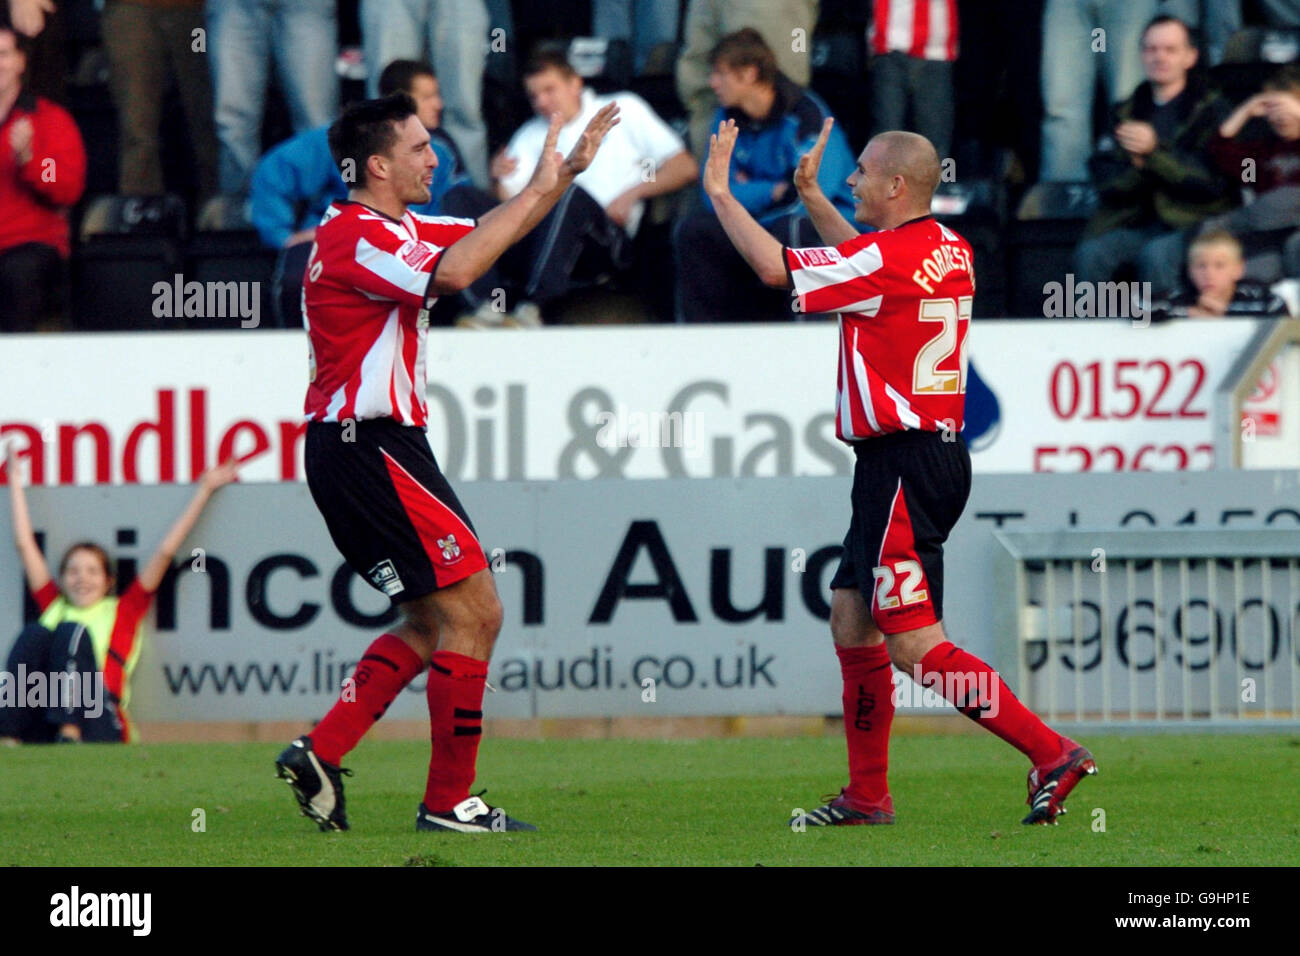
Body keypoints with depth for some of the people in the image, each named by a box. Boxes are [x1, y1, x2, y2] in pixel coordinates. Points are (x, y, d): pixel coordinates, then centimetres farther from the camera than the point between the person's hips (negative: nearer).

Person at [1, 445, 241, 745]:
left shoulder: (123, 610, 22)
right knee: (35, 633, -19)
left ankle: (70, 733, -42)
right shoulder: (55, 606, 28)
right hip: (43, 728, 2)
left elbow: (166, 551, 22)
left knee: (72, 632, -22)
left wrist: (205, 491, 22)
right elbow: (24, 543, 33)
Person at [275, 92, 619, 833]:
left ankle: (321, 754, 10)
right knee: (474, 611, -9)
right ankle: (449, 801, -5)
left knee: (432, 623, 14)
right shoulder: (354, 236, -16)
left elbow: (484, 235, 28)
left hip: (368, 450, 11)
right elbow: (451, 272, -32)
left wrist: (563, 174, 17)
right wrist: (535, 192, -24)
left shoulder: (396, 227, 16)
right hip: (367, 447, -11)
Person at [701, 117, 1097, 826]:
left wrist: (718, 190, 1)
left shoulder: (889, 257, -17)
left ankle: (1051, 753, -15)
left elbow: (772, 266, -11)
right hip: (933, 451, 10)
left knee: (914, 645, -11)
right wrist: (811, 195, 34)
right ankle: (867, 797, 18)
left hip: (903, 467, -10)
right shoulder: (948, 251, 11)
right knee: (851, 620, 14)